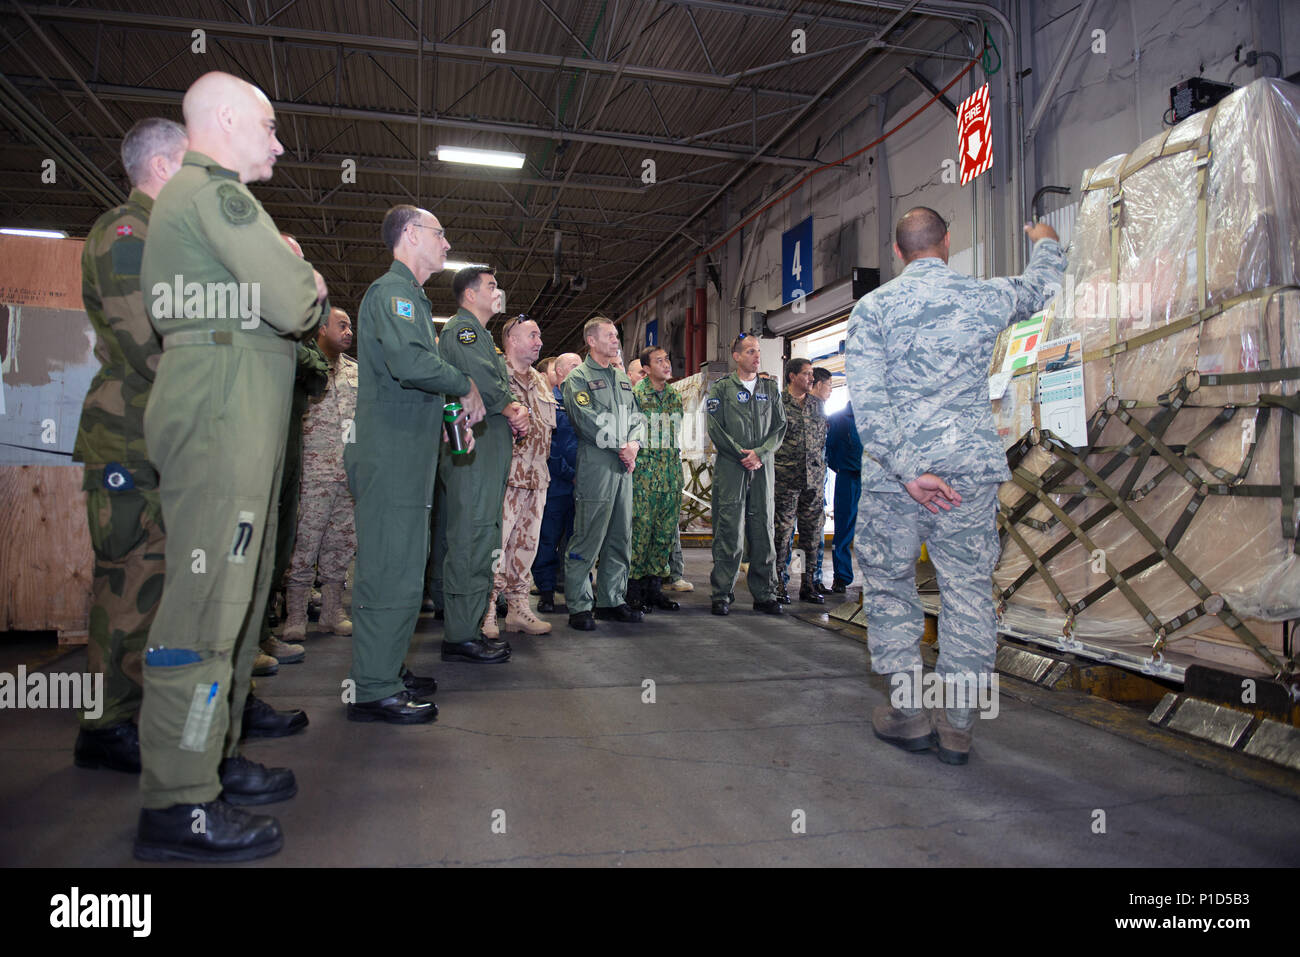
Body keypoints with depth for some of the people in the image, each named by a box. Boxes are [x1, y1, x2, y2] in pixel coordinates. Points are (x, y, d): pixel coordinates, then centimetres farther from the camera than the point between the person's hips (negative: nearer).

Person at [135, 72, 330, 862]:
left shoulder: (189, 192, 27)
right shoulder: (216, 191, -6)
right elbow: (292, 306, -16)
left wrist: (297, 286, 7)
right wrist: (314, 286, 5)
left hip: (234, 409, 11)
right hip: (224, 404, -11)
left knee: (237, 587, 13)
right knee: (209, 597, -10)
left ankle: (212, 757, 23)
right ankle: (177, 805, -2)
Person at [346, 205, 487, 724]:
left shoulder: (409, 296, 25)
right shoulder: (391, 291, -8)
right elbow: (410, 362, -25)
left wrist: (446, 422, 15)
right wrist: (465, 386, -11)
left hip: (407, 454, 11)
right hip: (390, 453, -11)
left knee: (401, 566, 14)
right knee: (393, 571, -8)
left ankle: (386, 670, 25)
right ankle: (374, 691, -1)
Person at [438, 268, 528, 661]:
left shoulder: (479, 334, 28)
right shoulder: (461, 329, -4)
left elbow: (499, 390, 24)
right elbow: (480, 379, -20)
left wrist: (513, 413, 3)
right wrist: (511, 408, -5)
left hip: (489, 451, 11)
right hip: (473, 449, -11)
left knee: (481, 541, 12)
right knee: (471, 540, -11)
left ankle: (469, 630, 19)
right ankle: (459, 637, -7)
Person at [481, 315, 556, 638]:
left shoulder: (540, 382, 22)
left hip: (536, 477, 8)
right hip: (505, 474, -7)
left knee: (526, 543, 10)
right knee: (495, 542, -9)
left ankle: (518, 608, 18)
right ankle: (487, 613, -1)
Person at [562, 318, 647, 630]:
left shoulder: (622, 378, 21)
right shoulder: (578, 377, -1)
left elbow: (636, 417, 18)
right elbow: (588, 421, -12)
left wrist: (634, 444, -2)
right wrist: (620, 447, -11)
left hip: (624, 465, 7)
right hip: (595, 465, -7)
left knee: (620, 536, 10)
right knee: (588, 537, -7)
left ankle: (612, 601, 19)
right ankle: (579, 607, 1)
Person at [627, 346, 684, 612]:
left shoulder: (675, 396, 15)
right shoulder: (635, 394, -4)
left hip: (671, 474, 6)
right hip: (643, 474, -6)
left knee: (666, 532, 7)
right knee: (640, 530, -5)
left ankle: (654, 587, 17)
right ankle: (634, 591, 4)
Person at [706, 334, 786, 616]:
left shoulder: (770, 388, 15)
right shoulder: (721, 388, 5)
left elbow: (780, 426, 9)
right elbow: (715, 428, -3)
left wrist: (760, 453, -7)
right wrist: (742, 455, -10)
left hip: (762, 467, 3)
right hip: (730, 466, -3)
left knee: (763, 529, 4)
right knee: (729, 532, -5)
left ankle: (764, 594, 11)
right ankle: (722, 594, 3)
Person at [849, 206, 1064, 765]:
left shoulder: (871, 307, -1)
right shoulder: (985, 298, 4)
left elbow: (867, 402, -12)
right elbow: (1042, 286, 27)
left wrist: (907, 471, -12)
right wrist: (1045, 243, 48)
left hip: (891, 474, -1)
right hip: (969, 472, 1)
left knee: (889, 588, 13)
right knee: (968, 593, 10)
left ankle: (910, 713, 18)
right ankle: (957, 725, 17)